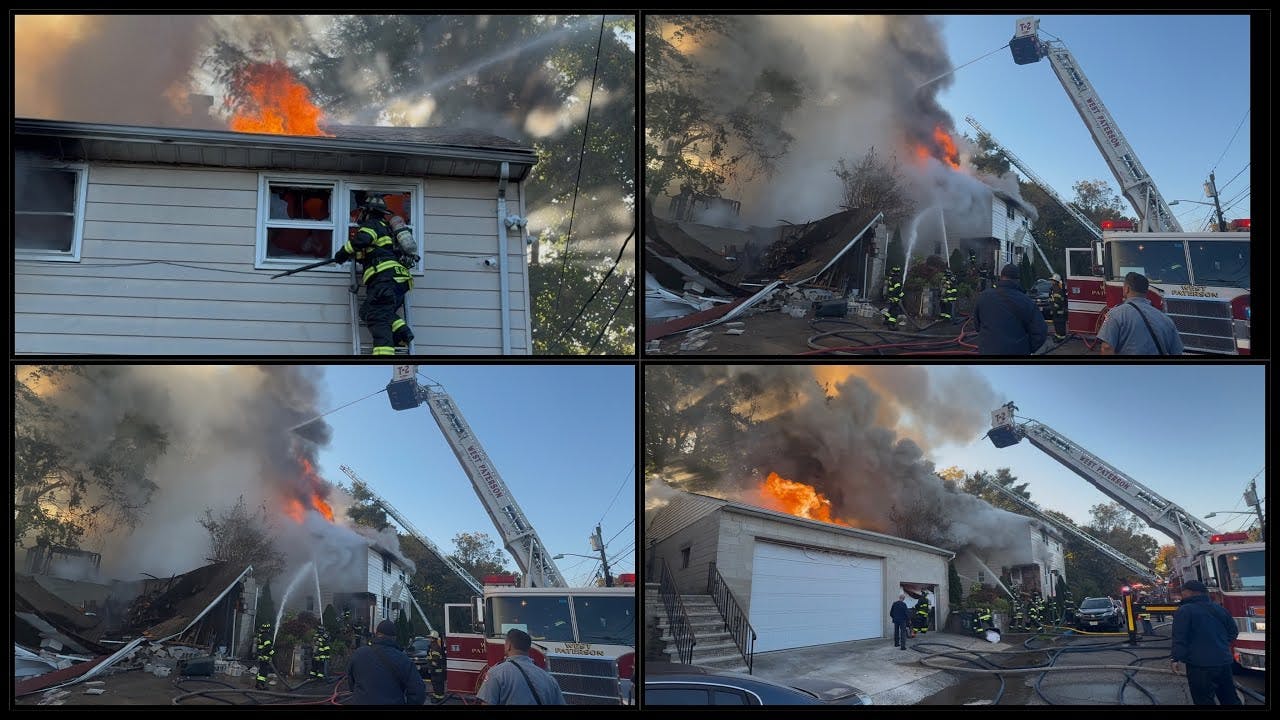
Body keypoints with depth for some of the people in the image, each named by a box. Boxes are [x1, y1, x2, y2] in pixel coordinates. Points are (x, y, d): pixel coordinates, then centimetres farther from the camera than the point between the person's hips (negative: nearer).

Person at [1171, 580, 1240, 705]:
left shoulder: (1184, 610, -9)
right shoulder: (1219, 609, 12)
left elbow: (1180, 638, -15)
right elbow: (1233, 631, 21)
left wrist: (1176, 658, -11)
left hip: (1200, 664, -7)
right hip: (1224, 661, 7)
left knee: (1204, 700, -1)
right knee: (1230, 699, 15)